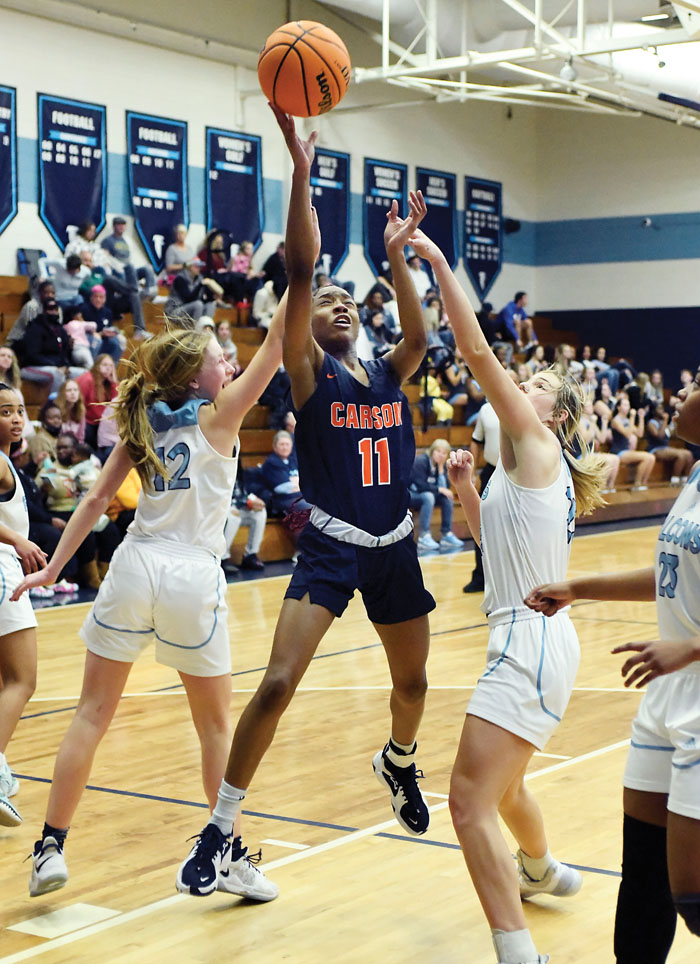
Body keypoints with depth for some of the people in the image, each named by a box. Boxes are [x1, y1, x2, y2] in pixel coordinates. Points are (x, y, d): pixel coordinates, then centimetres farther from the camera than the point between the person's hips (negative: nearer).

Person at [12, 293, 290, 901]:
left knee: (92, 715, 8)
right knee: (215, 725, 10)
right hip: (193, 578, -4)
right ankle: (233, 858, 14)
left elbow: (97, 500, 9)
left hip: (134, 568, 4)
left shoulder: (143, 423, 11)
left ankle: (51, 847, 8)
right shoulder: (219, 415, -1)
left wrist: (54, 567, 12)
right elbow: (277, 344, -4)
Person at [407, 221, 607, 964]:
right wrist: (466, 486, 16)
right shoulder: (529, 467, 18)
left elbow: (477, 352, -15)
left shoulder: (538, 444, -6)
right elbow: (491, 536, 33)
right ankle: (542, 871, 57)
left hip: (531, 640, -10)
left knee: (471, 800, -18)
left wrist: (437, 262, -14)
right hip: (528, 637, 10)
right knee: (500, 785, 30)